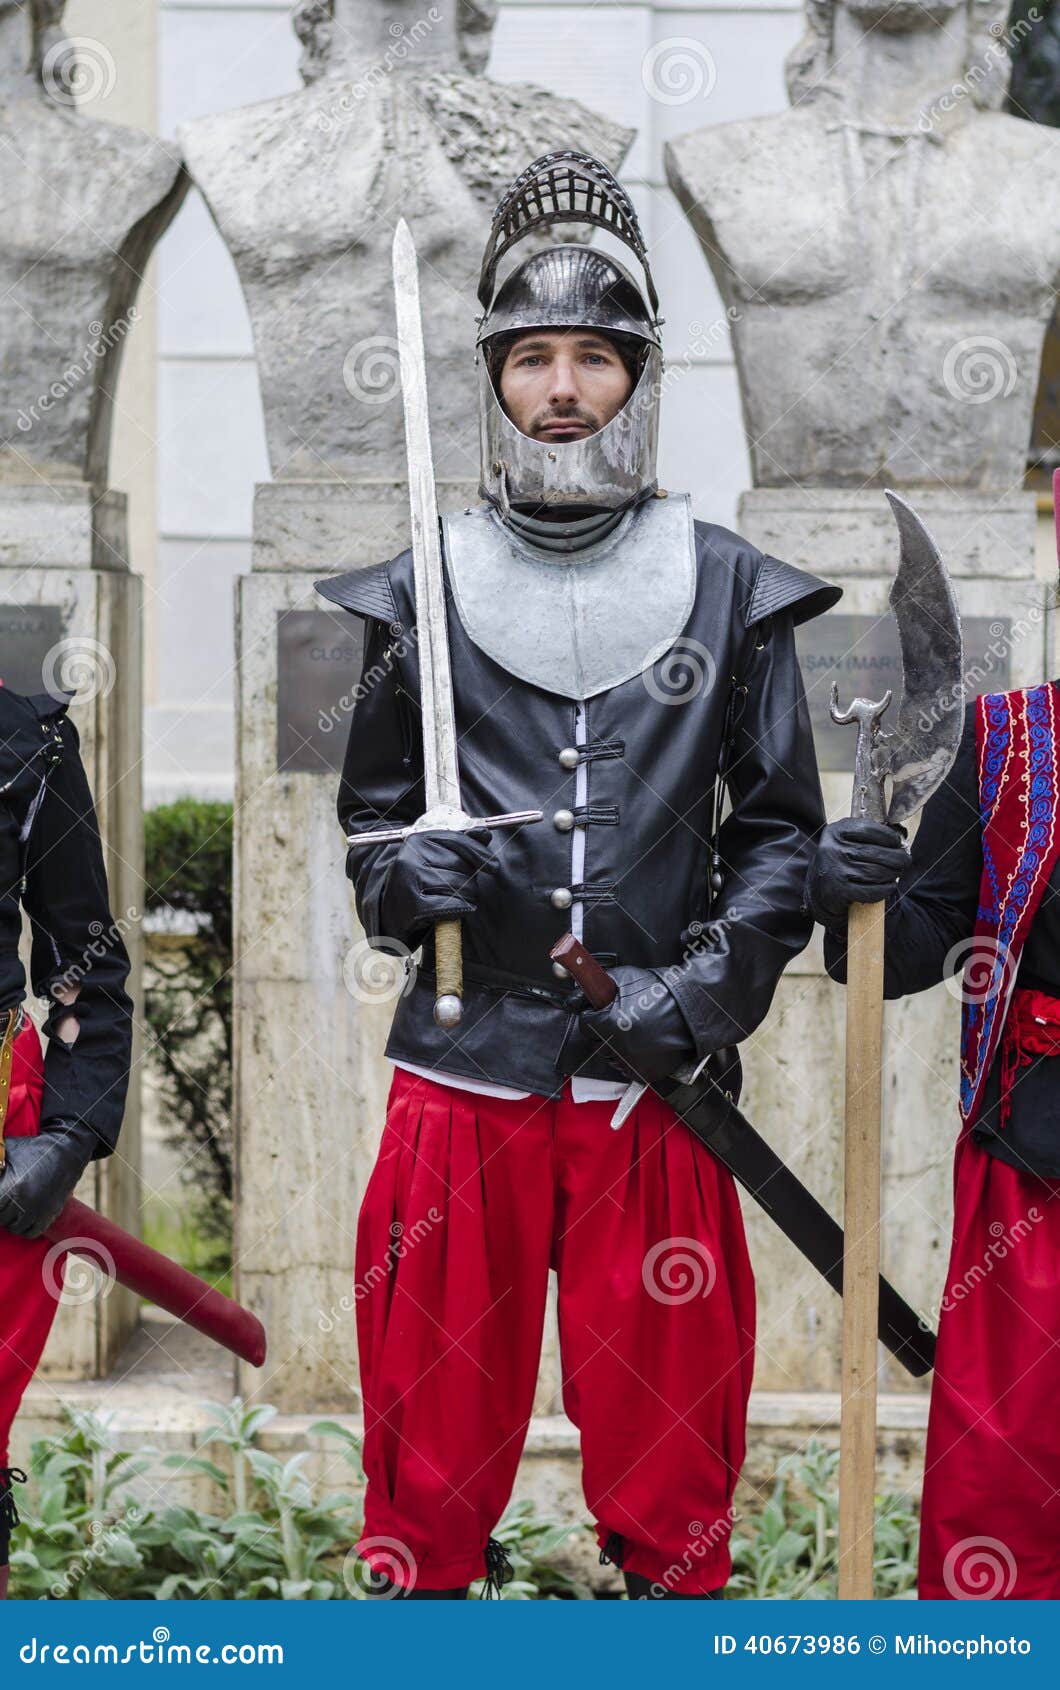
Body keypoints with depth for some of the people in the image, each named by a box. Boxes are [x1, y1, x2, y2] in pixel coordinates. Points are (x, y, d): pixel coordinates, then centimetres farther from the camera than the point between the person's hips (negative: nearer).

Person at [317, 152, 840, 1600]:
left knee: (668, 1424, 5)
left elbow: (782, 826, 8)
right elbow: (369, 810, 14)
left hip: (657, 1080, 0)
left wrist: (714, 983, -6)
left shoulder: (731, 591, 5)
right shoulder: (423, 591, 7)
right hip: (463, 1074, 1)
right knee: (436, 1415, 6)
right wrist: (402, 879, -8)